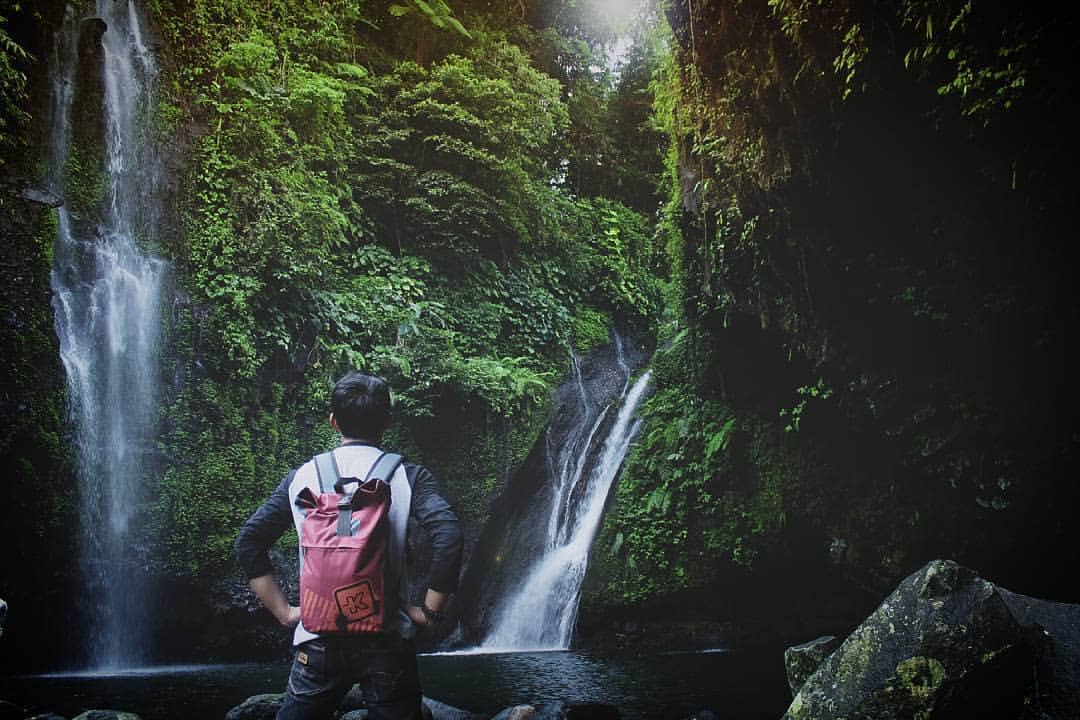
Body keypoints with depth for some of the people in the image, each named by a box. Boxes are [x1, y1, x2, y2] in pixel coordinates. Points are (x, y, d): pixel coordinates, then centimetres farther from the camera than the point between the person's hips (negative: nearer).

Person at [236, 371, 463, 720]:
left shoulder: (302, 476, 4)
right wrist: (429, 611, -7)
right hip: (387, 642, -2)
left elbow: (249, 541, 2)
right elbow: (449, 537, -17)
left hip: (318, 641, 2)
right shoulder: (407, 475, -3)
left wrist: (284, 611, 5)